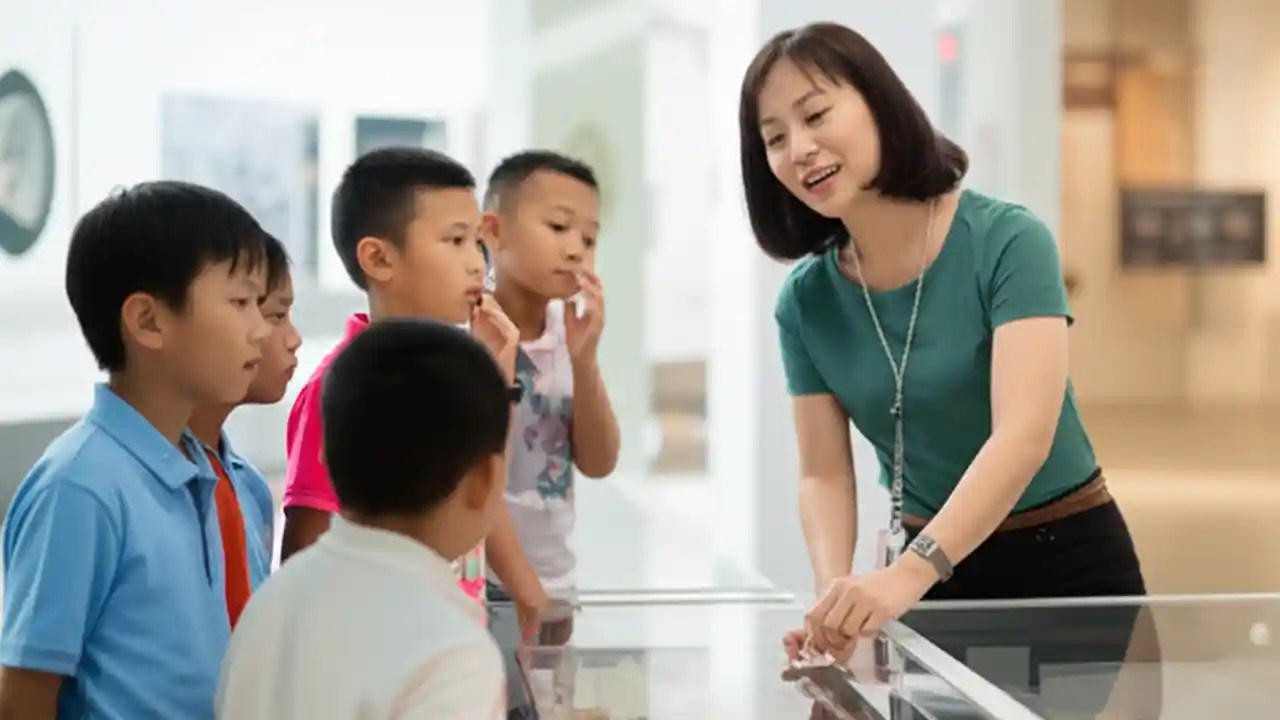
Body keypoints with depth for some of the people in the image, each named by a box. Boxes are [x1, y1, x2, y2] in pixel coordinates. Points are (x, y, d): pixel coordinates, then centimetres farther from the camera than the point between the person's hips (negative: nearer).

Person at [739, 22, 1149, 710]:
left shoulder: (1006, 239, -20)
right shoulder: (805, 299, -6)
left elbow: (1024, 436, -30)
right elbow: (824, 474, -4)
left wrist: (905, 574, -43)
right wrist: (836, 596, -25)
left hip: (1065, 562, -3)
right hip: (927, 569, 4)